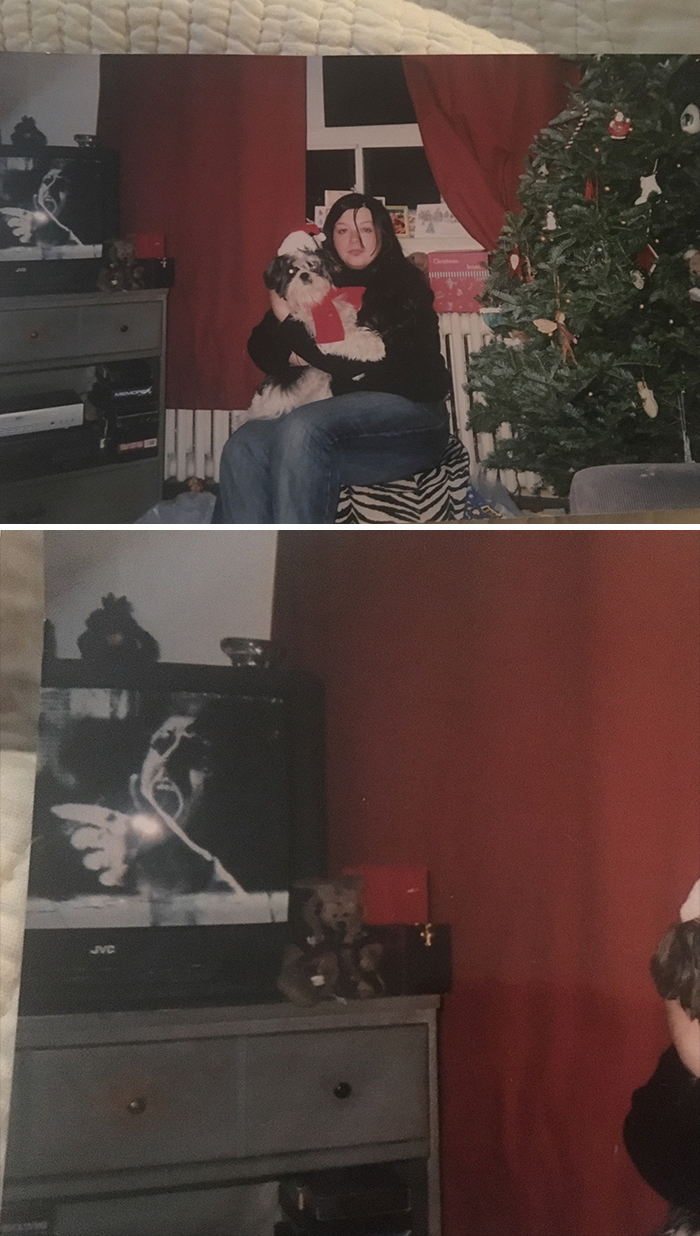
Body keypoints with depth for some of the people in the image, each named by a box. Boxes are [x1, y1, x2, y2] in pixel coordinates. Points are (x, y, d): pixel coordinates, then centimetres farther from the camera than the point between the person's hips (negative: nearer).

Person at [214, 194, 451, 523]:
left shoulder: (403, 283, 0)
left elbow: (365, 364, -12)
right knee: (244, 448, -22)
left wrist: (289, 323, -8)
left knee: (302, 428, -34)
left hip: (407, 410, -5)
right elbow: (260, 350, 16)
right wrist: (292, 355, -8)